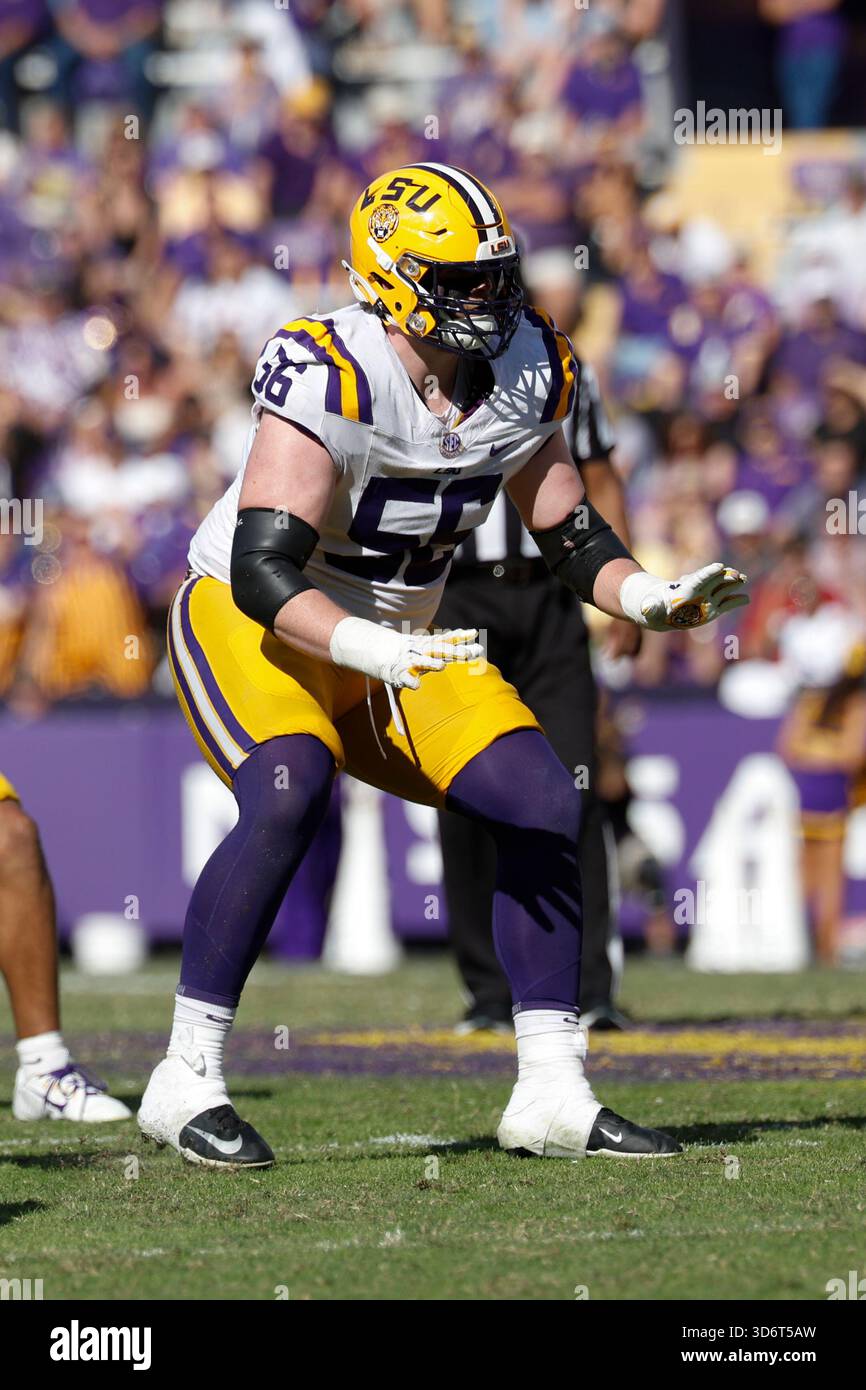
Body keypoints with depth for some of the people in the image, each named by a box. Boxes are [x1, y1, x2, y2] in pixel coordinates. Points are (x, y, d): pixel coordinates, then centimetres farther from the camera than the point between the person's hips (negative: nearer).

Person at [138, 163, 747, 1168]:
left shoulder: (523, 373, -6)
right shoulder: (327, 379, -28)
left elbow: (569, 536, 5)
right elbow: (263, 568, -34)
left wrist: (650, 597, -14)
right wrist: (372, 650, -48)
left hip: (394, 645, 7)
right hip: (252, 629, -7)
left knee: (542, 804, -7)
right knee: (289, 794, -32)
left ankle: (552, 1093, 0)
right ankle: (186, 1079, -22)